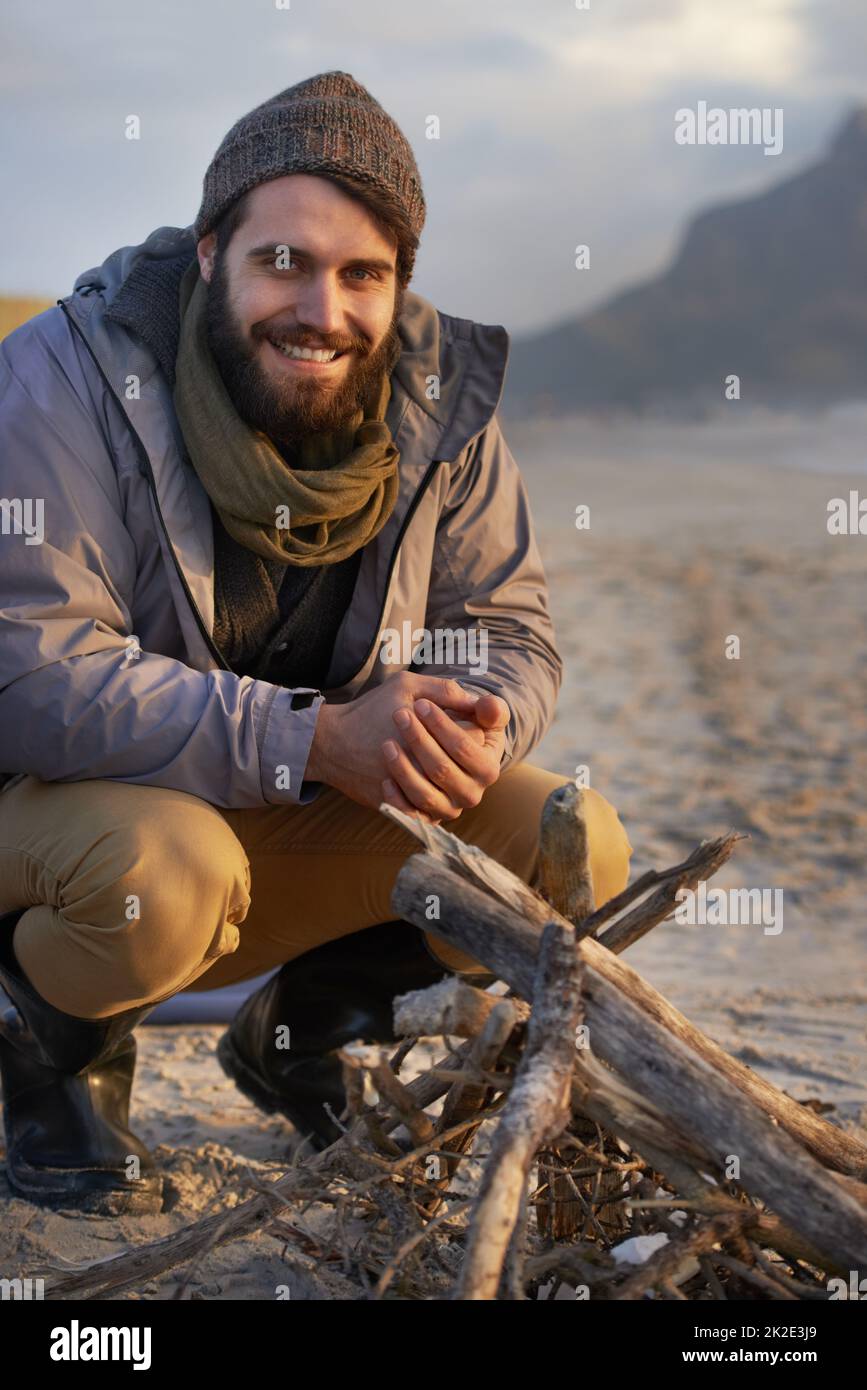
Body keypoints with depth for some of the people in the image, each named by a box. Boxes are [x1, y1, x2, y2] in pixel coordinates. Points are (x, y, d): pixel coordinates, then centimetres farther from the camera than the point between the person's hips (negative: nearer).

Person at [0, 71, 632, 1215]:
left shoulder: (439, 401, -6)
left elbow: (513, 633, 0)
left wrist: (475, 723, -27)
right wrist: (315, 739, -37)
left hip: (314, 823, 5)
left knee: (575, 853, -12)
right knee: (161, 868, -38)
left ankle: (301, 1029, 13)